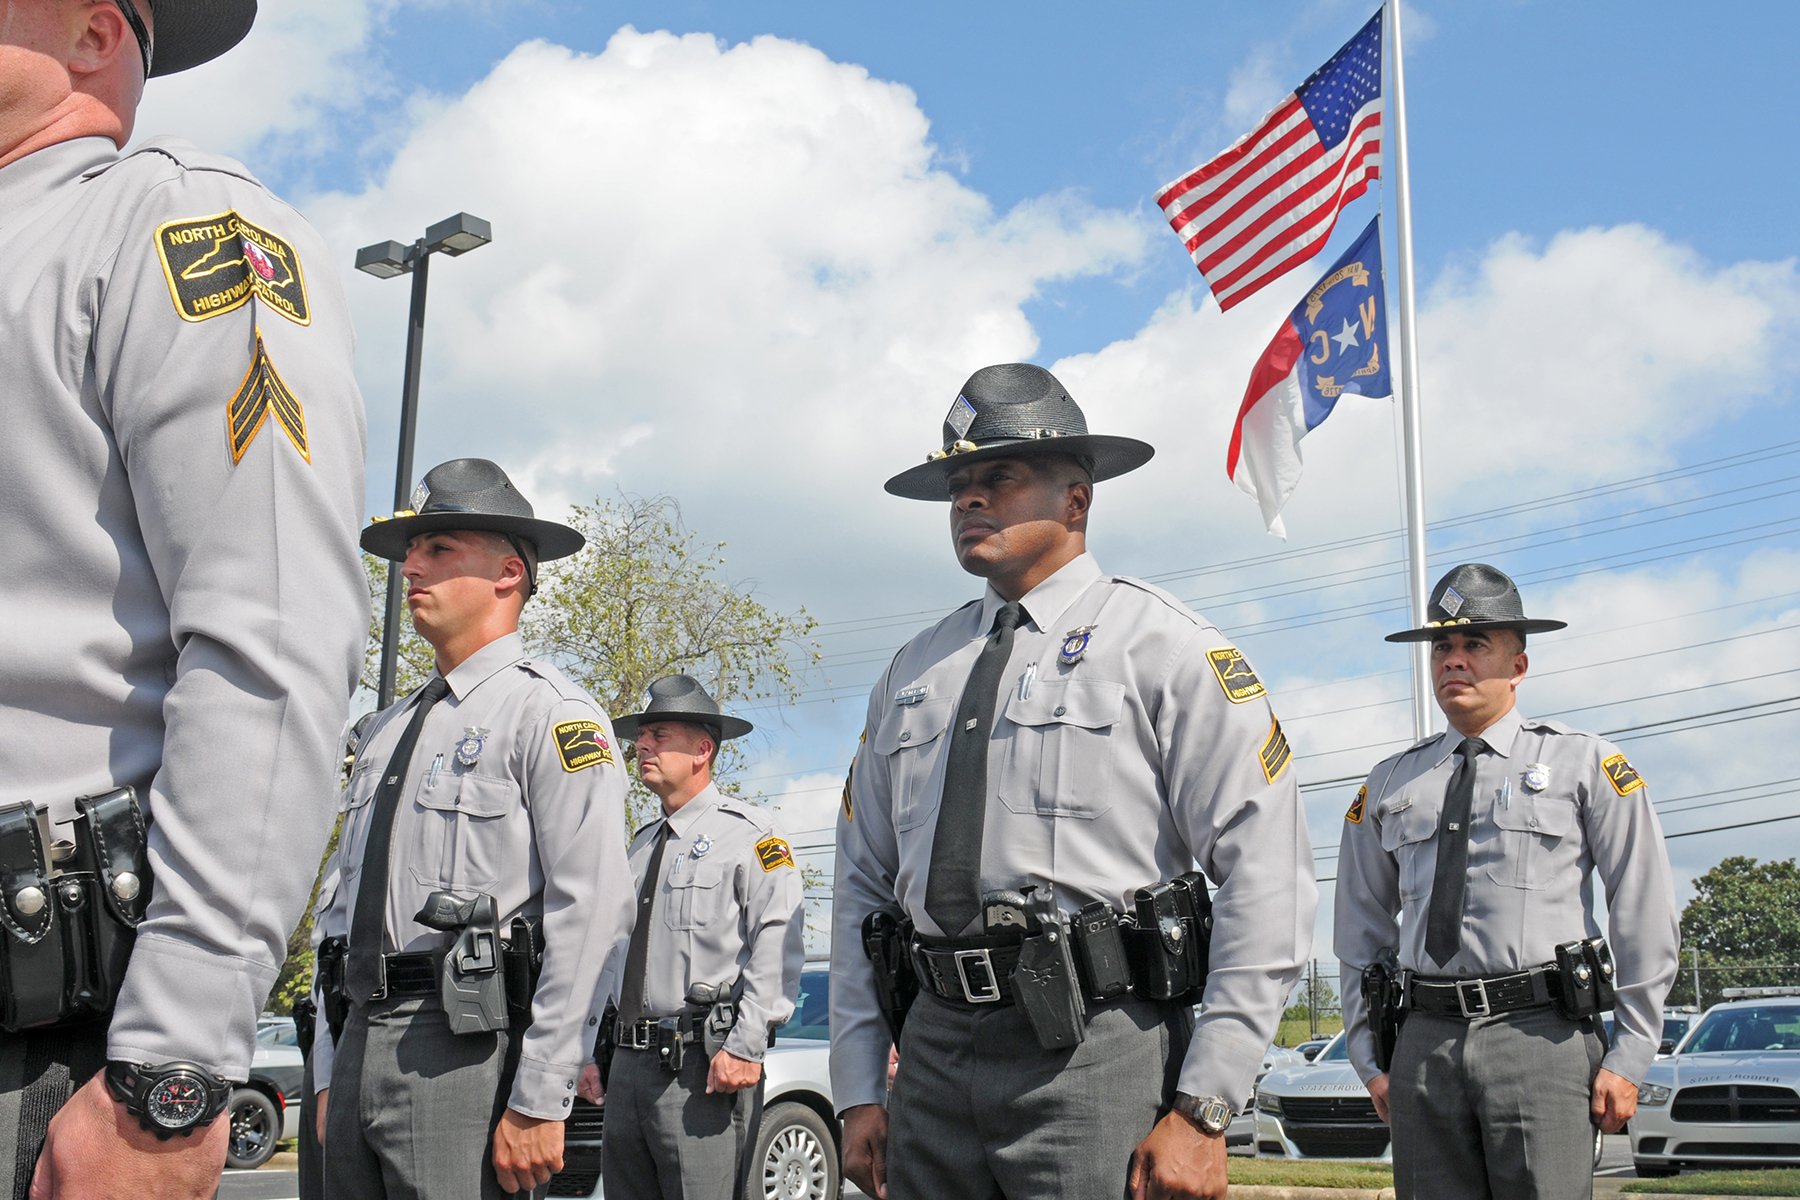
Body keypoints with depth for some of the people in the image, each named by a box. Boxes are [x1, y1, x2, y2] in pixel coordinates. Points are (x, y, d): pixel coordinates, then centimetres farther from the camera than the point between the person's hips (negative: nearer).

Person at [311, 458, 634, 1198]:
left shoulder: (548, 713, -6)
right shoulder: (385, 734, 19)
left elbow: (590, 910, -14)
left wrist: (539, 1102, -18)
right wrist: (329, 1074, 15)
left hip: (461, 1050, -7)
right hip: (360, 1043, 7)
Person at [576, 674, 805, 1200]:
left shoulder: (745, 833, -3)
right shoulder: (641, 846, 21)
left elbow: (778, 946, -13)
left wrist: (746, 1047, -20)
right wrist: (593, 1051, 18)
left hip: (702, 1069, -7)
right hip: (628, 1066, 7)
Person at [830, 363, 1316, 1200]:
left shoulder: (1158, 645, -1)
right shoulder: (912, 675, 16)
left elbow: (1267, 878, -9)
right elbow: (862, 888, 17)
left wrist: (1201, 1111, -14)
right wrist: (859, 1094, 10)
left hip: (1097, 1049, -5)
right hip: (935, 1055, 5)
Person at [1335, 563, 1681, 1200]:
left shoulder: (1583, 763, 7)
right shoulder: (1389, 785, 15)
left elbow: (1646, 916, 3)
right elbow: (1362, 933, 18)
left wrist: (1628, 1057, -2)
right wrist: (1369, 1061, 11)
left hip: (1543, 1036, -3)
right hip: (1425, 1045, 3)